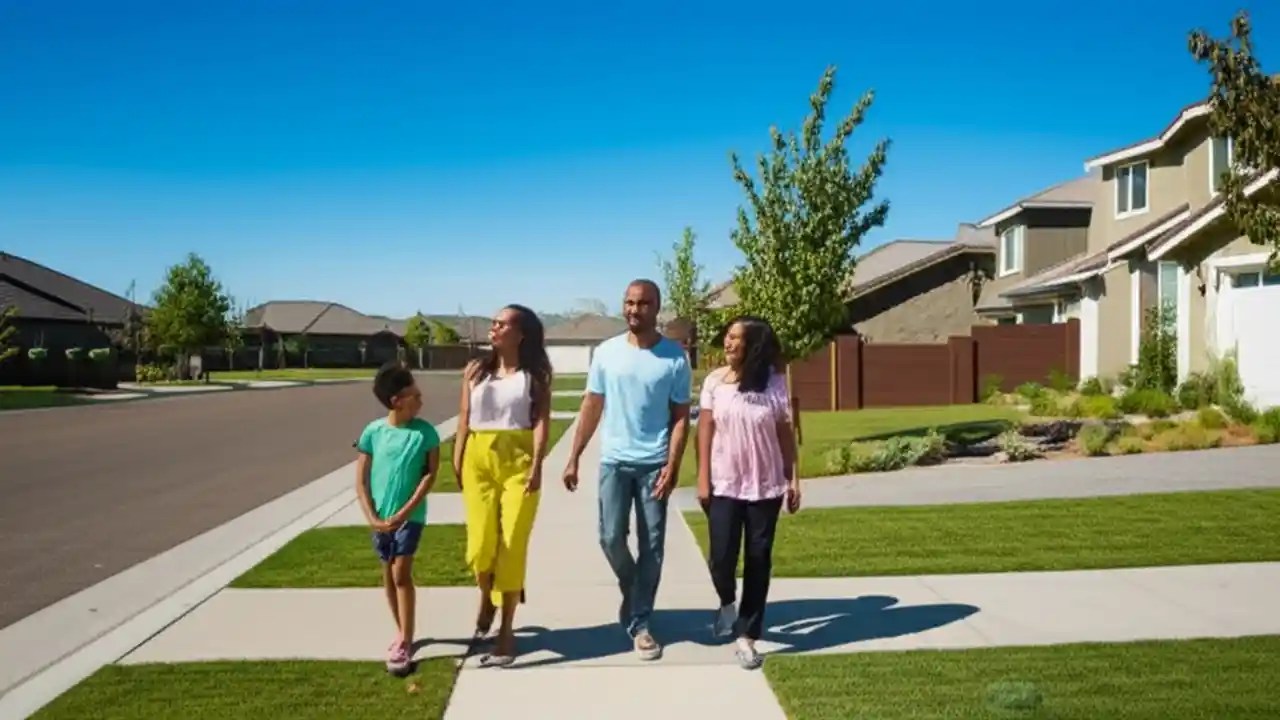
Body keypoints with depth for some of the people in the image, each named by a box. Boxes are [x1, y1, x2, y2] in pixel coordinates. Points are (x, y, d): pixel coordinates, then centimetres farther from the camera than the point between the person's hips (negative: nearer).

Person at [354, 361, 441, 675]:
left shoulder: (425, 432, -8)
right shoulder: (373, 432, -4)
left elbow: (429, 475, -9)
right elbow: (361, 479, -1)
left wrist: (404, 513, -15)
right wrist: (372, 517, -10)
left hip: (410, 515, -3)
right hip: (381, 516, 3)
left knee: (401, 573, -9)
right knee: (388, 574, 13)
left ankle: (405, 643, -2)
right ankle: (403, 634, 29)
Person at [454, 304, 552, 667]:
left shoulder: (535, 375, 2)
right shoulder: (476, 370, 9)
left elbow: (541, 421, -5)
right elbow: (464, 419, 9)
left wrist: (537, 466, -15)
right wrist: (457, 463, 4)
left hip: (518, 460, -2)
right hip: (479, 459, 3)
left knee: (512, 545, -2)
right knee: (480, 544, 1)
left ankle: (506, 630, 8)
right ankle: (487, 598, 33)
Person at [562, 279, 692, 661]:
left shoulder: (674, 357, -4)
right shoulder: (606, 352, 2)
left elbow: (681, 416, -3)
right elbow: (591, 408, 6)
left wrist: (672, 465, -13)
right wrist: (574, 458, 3)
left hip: (654, 464, -1)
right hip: (614, 461, 1)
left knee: (652, 546, 2)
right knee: (611, 537, -1)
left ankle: (639, 623, 14)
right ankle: (631, 590, 29)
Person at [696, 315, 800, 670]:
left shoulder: (774, 382, -3)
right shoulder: (715, 381, -2)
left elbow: (785, 433, 1)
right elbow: (705, 430, 0)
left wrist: (793, 479, -1)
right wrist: (702, 478, -4)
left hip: (765, 486, 0)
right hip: (724, 485, 0)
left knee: (758, 560, 4)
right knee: (721, 557, -4)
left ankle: (746, 635, 14)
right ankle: (727, 602, 30)